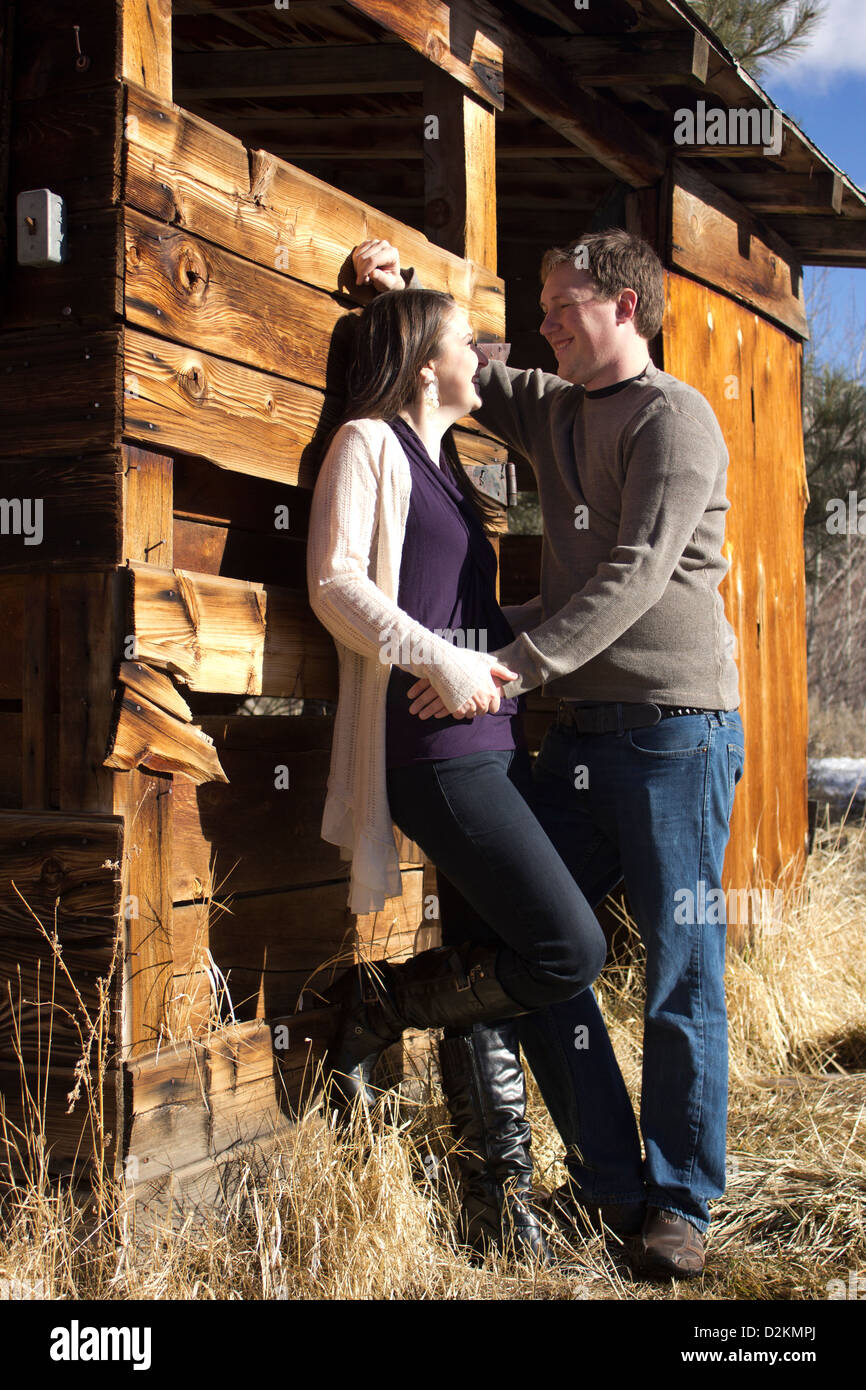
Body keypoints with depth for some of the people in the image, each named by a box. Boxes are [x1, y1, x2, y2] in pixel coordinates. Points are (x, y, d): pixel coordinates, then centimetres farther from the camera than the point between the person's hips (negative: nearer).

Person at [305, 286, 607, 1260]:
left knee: (491, 979, 8)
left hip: (486, 743, 8)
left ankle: (502, 1216, 15)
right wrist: (440, 661, -18)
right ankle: (371, 1010, 3)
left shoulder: (445, 464, 24)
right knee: (569, 950, -14)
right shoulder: (369, 442, 0)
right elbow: (333, 584, -12)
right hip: (431, 746, -8)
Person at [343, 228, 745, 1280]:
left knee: (681, 973, -1)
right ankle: (609, 1179, 16)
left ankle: (678, 1203, 13)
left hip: (675, 725, -7)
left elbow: (635, 573, -17)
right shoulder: (552, 412, 17)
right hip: (580, 726, 7)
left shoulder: (675, 417, -6)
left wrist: (516, 663, -24)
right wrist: (388, 286, 12)